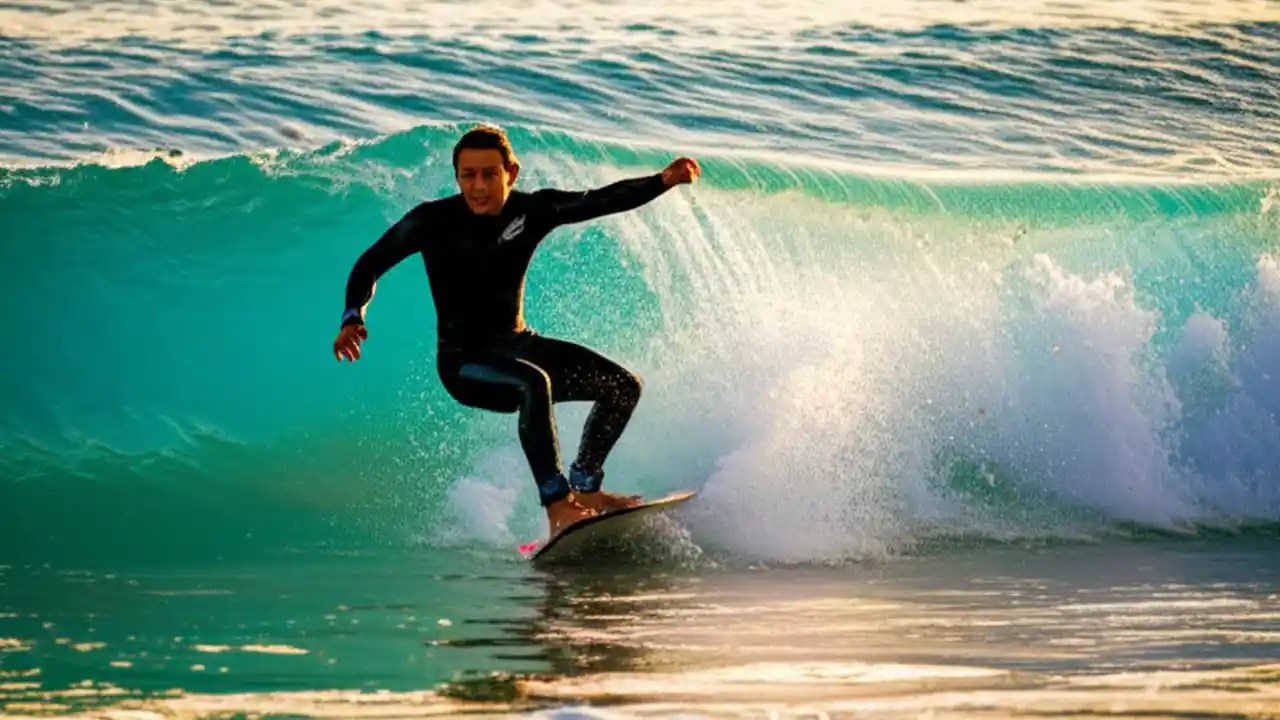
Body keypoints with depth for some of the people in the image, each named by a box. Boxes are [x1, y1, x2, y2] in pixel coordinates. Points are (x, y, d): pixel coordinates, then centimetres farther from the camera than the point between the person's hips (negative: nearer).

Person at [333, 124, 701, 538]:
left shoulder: (534, 211, -6)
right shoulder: (433, 221, -16)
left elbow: (606, 200, -8)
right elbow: (371, 264, -11)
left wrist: (663, 181, -22)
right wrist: (353, 318, -27)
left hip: (518, 345, 6)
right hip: (463, 360, -6)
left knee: (623, 385, 1)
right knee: (533, 383, -36)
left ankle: (583, 486, 10)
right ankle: (557, 504, -34)